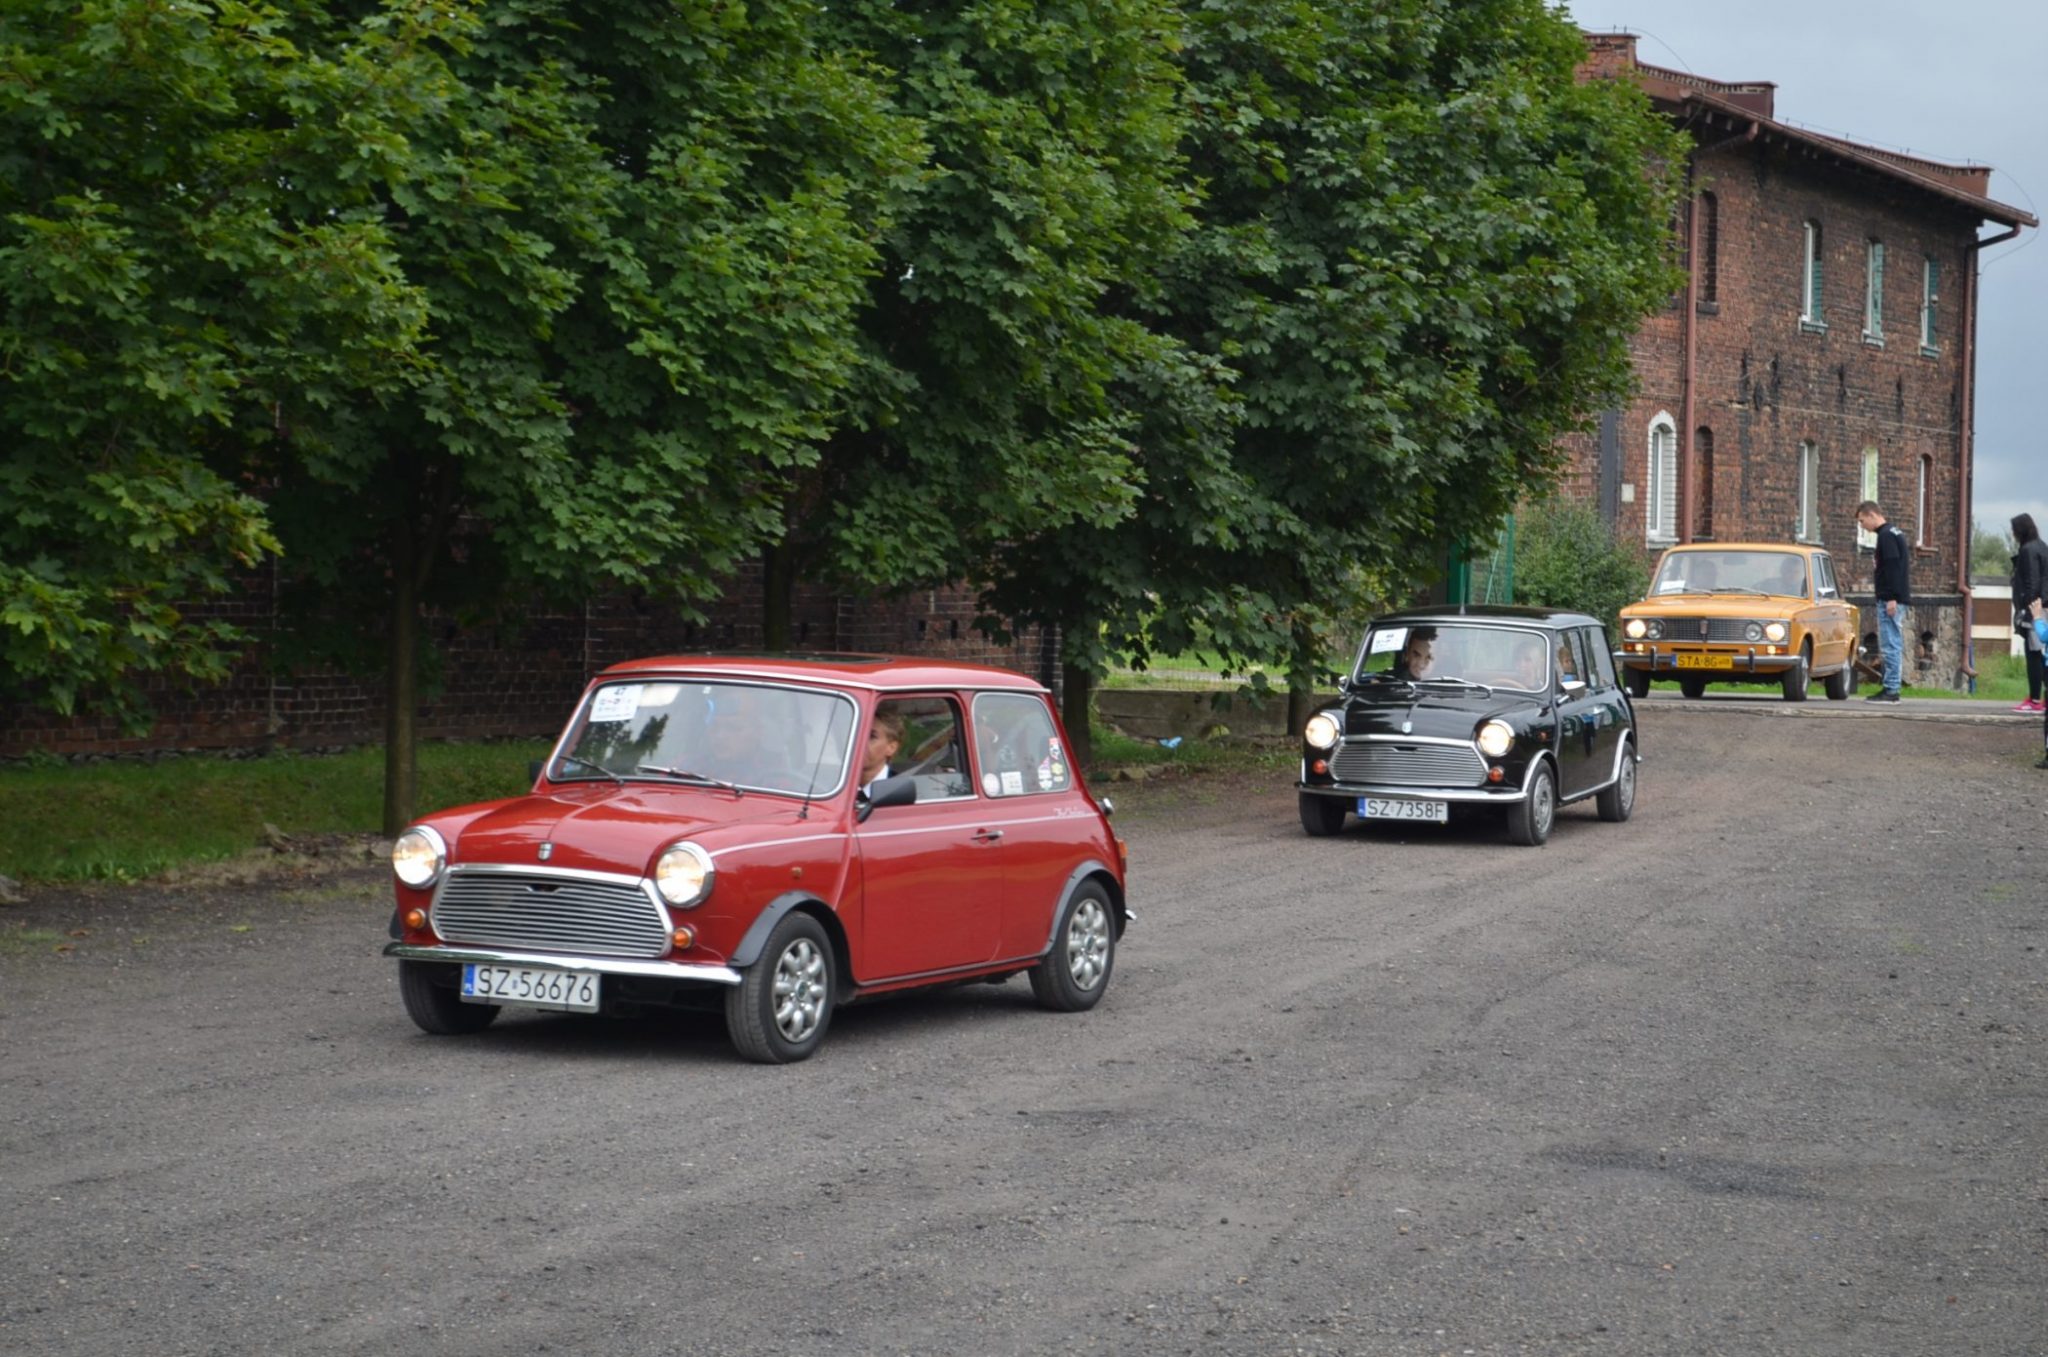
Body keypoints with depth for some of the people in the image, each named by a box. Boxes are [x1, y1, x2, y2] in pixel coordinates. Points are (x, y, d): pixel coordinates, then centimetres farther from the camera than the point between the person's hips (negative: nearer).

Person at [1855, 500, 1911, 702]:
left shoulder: (1886, 536, -12)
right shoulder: (1895, 532, 18)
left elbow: (1893, 567, -20)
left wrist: (1891, 598, -21)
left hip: (1889, 600, -10)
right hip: (1898, 598, 10)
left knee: (1890, 645, -9)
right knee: (1894, 645, 10)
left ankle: (1891, 690, -10)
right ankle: (1891, 689, 13)